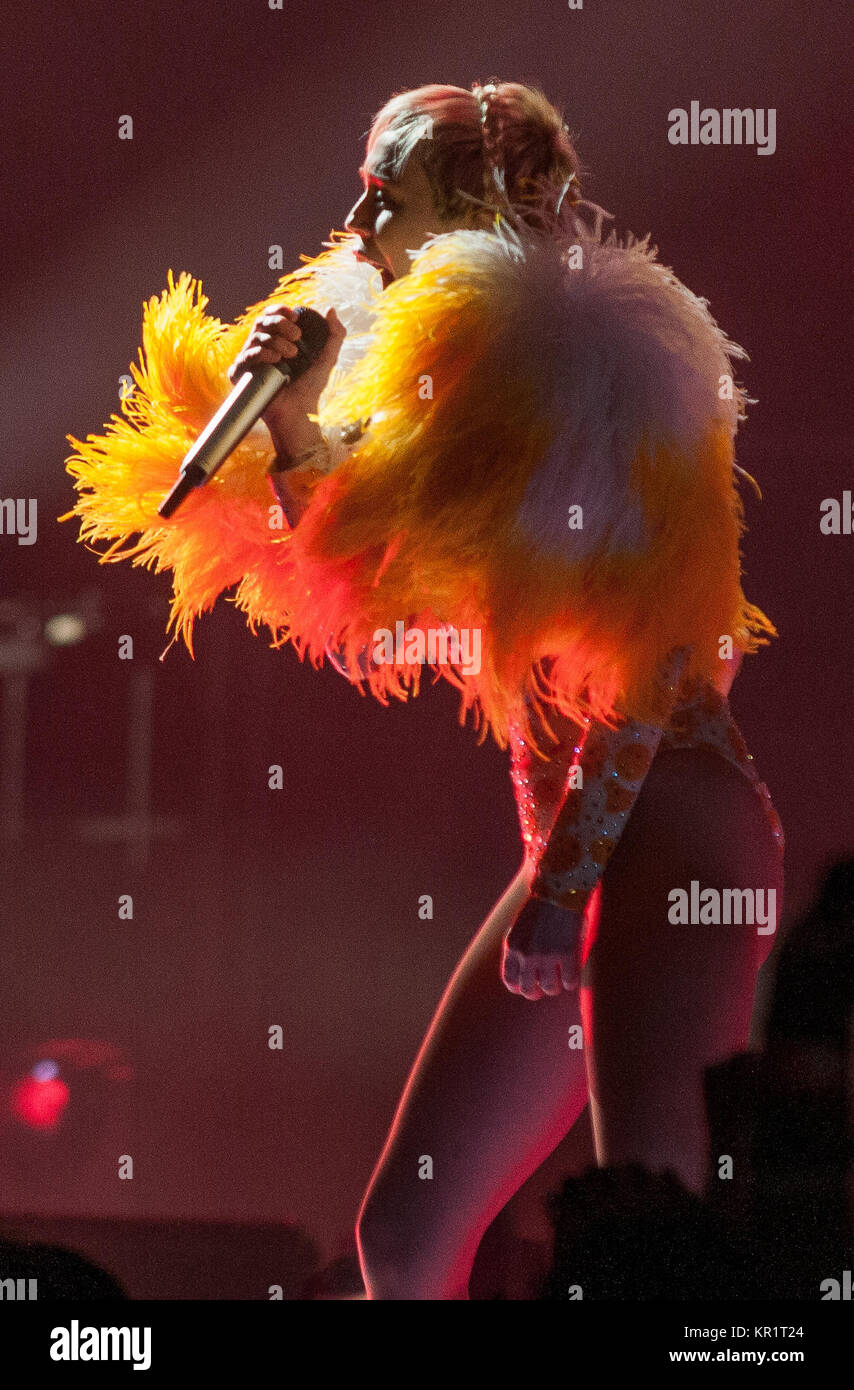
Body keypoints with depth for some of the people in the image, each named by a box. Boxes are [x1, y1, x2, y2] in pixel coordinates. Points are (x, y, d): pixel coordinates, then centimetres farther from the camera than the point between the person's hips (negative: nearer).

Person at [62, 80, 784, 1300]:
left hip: (671, 834, -9)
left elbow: (654, 655, -14)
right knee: (404, 1232, 8)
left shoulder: (599, 356, -10)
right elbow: (365, 626, 15)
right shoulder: (458, 390, 16)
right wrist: (295, 432, 4)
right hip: (571, 853, 9)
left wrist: (564, 880, -17)